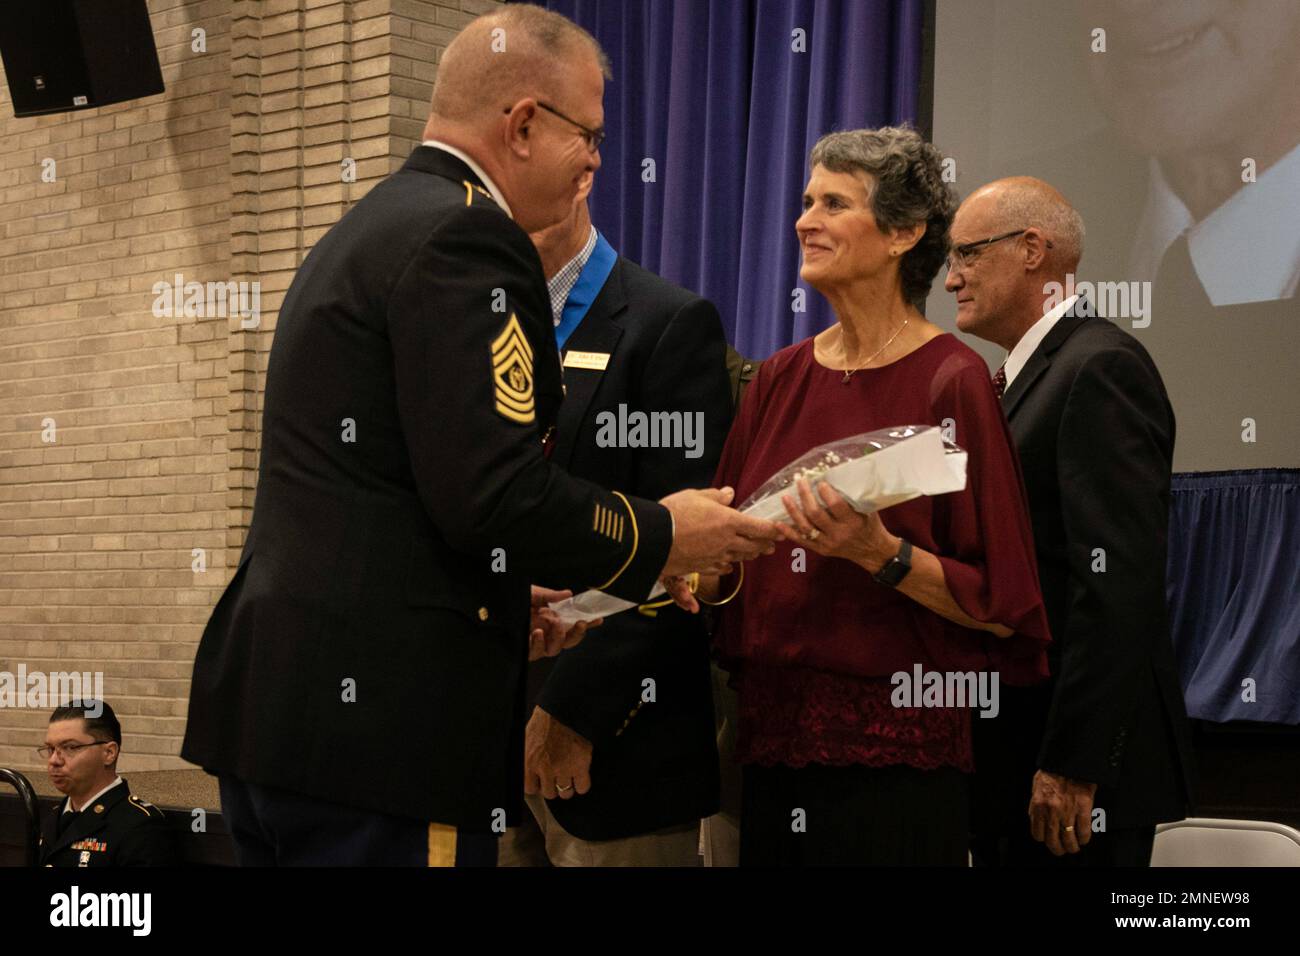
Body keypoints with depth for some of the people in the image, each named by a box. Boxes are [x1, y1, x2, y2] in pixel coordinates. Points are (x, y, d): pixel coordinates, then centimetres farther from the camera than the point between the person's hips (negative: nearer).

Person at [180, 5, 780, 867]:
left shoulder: (365, 229, 18)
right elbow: (494, 493, -20)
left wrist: (499, 599, 23)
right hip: (377, 726, -10)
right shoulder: (463, 235, -12)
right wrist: (660, 538, -5)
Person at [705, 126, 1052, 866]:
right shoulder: (782, 377, 9)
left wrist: (882, 553, -22)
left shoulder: (952, 380, -8)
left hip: (895, 756, -5)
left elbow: (999, 607, -9)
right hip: (772, 736, 6)